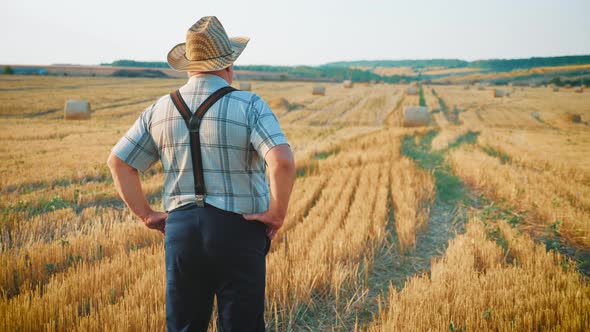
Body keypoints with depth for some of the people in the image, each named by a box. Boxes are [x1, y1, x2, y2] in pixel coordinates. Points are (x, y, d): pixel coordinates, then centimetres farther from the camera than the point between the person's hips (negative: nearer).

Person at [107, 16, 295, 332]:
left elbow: (117, 161, 8)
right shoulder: (249, 105, -10)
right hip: (237, 230, -4)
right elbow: (283, 161, -24)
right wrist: (277, 213, -10)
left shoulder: (161, 109, 5)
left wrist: (147, 215, 10)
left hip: (181, 229, 4)